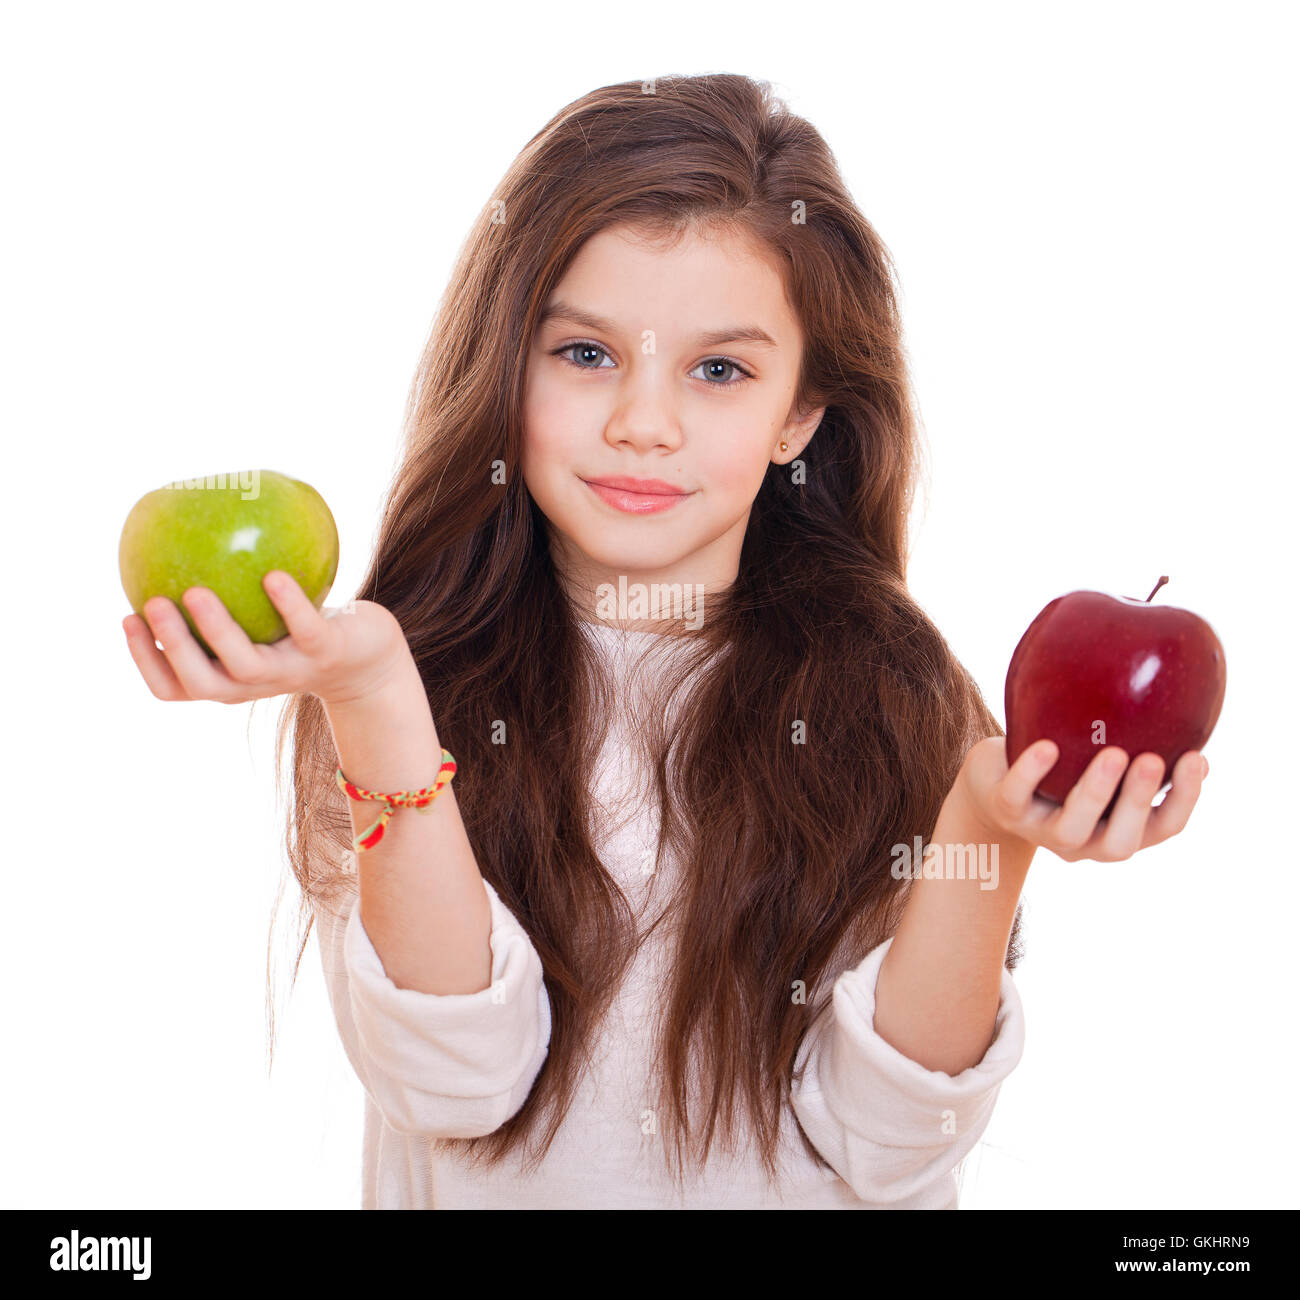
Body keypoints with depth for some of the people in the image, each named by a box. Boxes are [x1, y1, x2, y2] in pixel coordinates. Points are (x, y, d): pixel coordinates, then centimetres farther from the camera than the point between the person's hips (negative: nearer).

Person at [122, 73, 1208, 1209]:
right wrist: (377, 701, -25)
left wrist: (985, 840, -23)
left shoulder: (893, 698, -6)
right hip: (487, 1193, 0)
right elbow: (456, 1083, -16)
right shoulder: (400, 667, -6)